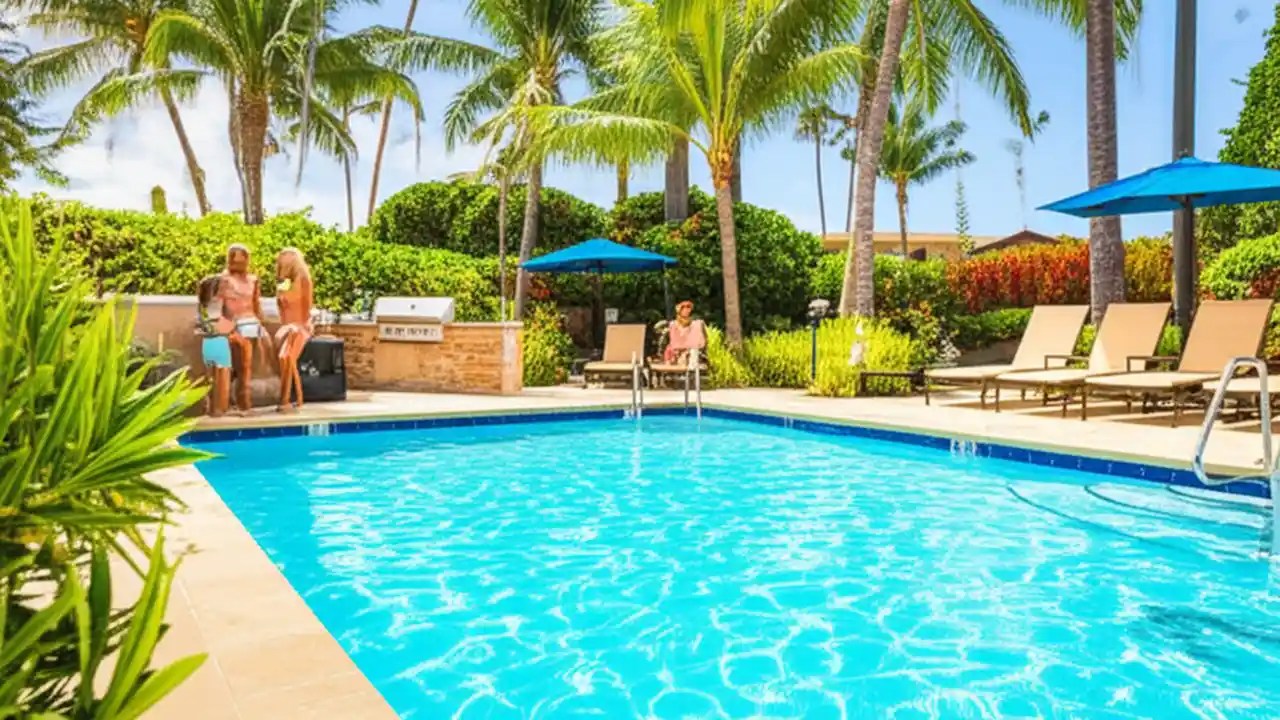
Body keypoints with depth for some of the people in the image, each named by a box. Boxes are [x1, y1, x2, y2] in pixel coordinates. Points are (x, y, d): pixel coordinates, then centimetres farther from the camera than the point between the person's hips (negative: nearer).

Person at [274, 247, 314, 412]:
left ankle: (284, 401, -24)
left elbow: (307, 306, -9)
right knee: (290, 362, -1)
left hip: (300, 326, -7)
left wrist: (298, 328, -15)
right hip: (286, 327, 7)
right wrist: (282, 327, 8)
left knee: (286, 358, -24)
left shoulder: (303, 279, -4)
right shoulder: (282, 282, 15)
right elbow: (282, 306, 17)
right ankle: (299, 400, 7)